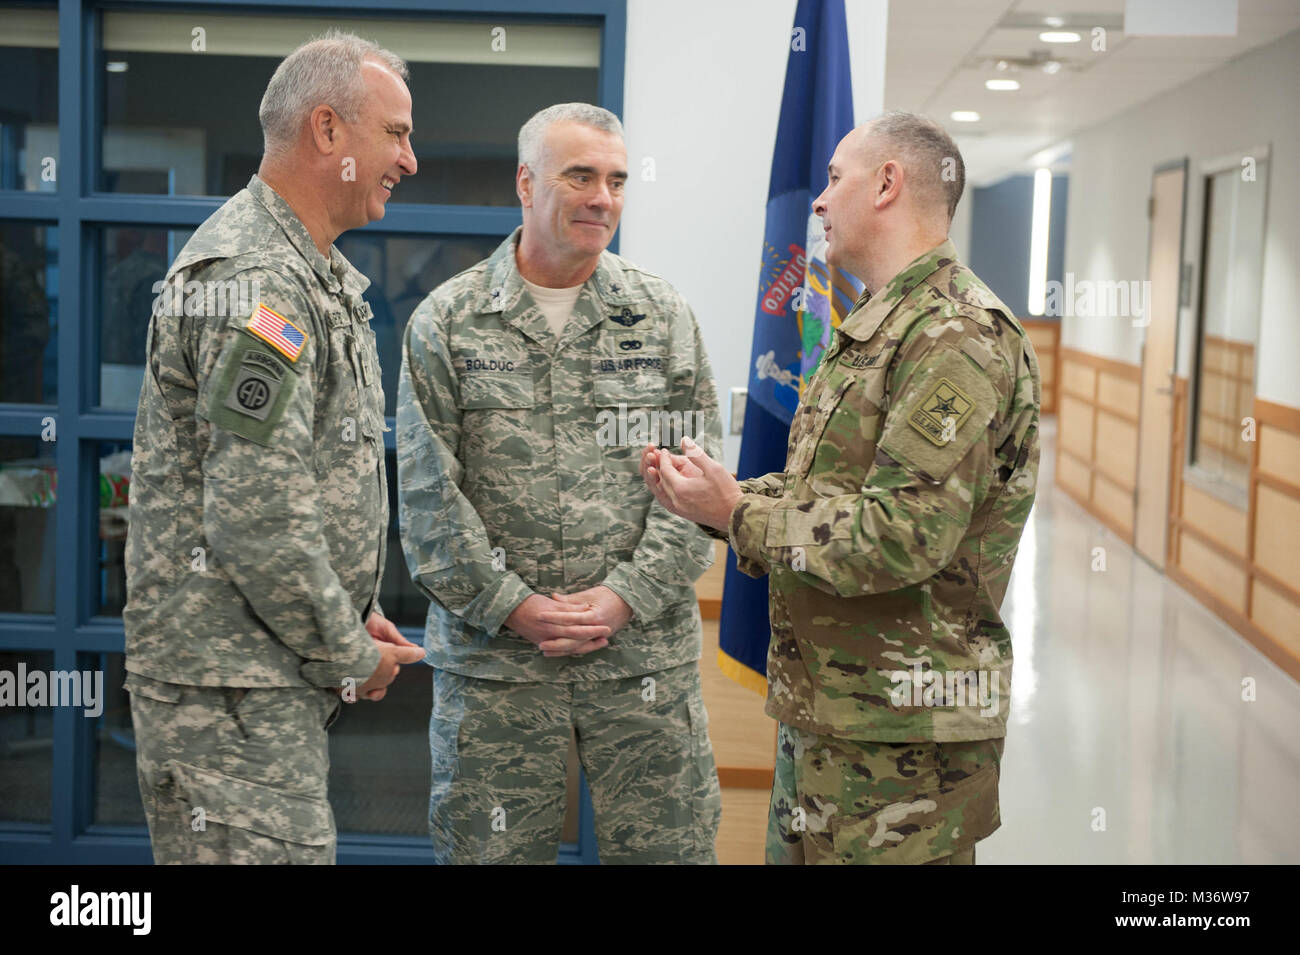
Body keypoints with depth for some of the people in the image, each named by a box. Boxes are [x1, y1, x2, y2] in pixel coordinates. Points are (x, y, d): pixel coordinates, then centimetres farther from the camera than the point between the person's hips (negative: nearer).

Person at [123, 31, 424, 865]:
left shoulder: (315, 274, 16)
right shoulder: (255, 281, -19)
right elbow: (257, 519, -25)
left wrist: (356, 613, 13)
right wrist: (348, 655, -13)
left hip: (281, 675, 10)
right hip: (230, 679, -10)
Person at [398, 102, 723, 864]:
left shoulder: (665, 317, 7)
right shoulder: (446, 323, 3)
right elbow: (428, 496, -2)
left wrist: (626, 597, -9)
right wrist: (514, 606, -9)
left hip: (645, 650, 1)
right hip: (492, 655, -1)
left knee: (670, 845, 4)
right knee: (491, 850, 7)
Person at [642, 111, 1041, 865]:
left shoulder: (957, 335, -18)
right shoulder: (881, 327, 18)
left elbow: (901, 538, -26)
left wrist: (738, 513, -15)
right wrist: (707, 495, 4)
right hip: (827, 710, 10)